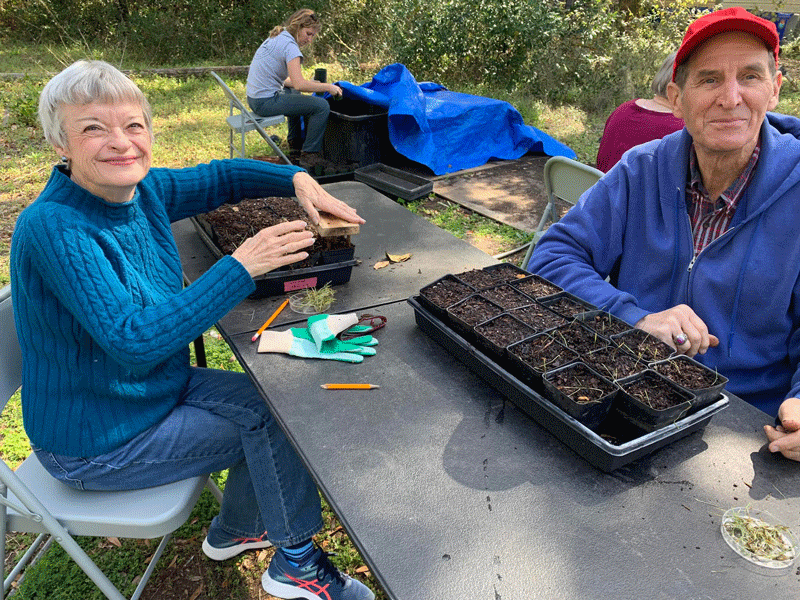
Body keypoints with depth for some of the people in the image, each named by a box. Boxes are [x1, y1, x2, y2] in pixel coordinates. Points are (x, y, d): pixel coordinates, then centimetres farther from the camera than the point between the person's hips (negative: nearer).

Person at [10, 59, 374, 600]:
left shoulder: (141, 189, -6)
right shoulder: (52, 228, -30)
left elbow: (218, 178, 8)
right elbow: (134, 340, -37)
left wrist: (297, 179, -8)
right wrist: (240, 267, -38)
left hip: (158, 387, 8)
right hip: (96, 443, -8)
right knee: (271, 419, -6)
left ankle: (232, 531, 32)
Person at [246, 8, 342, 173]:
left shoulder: (275, 38, 16)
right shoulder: (289, 45, -15)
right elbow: (299, 84, -26)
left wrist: (308, 83, 18)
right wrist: (328, 87, -14)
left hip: (255, 99, 11)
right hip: (266, 102, -11)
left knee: (295, 95, 39)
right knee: (322, 106, -13)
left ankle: (295, 141, 46)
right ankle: (309, 155, -5)